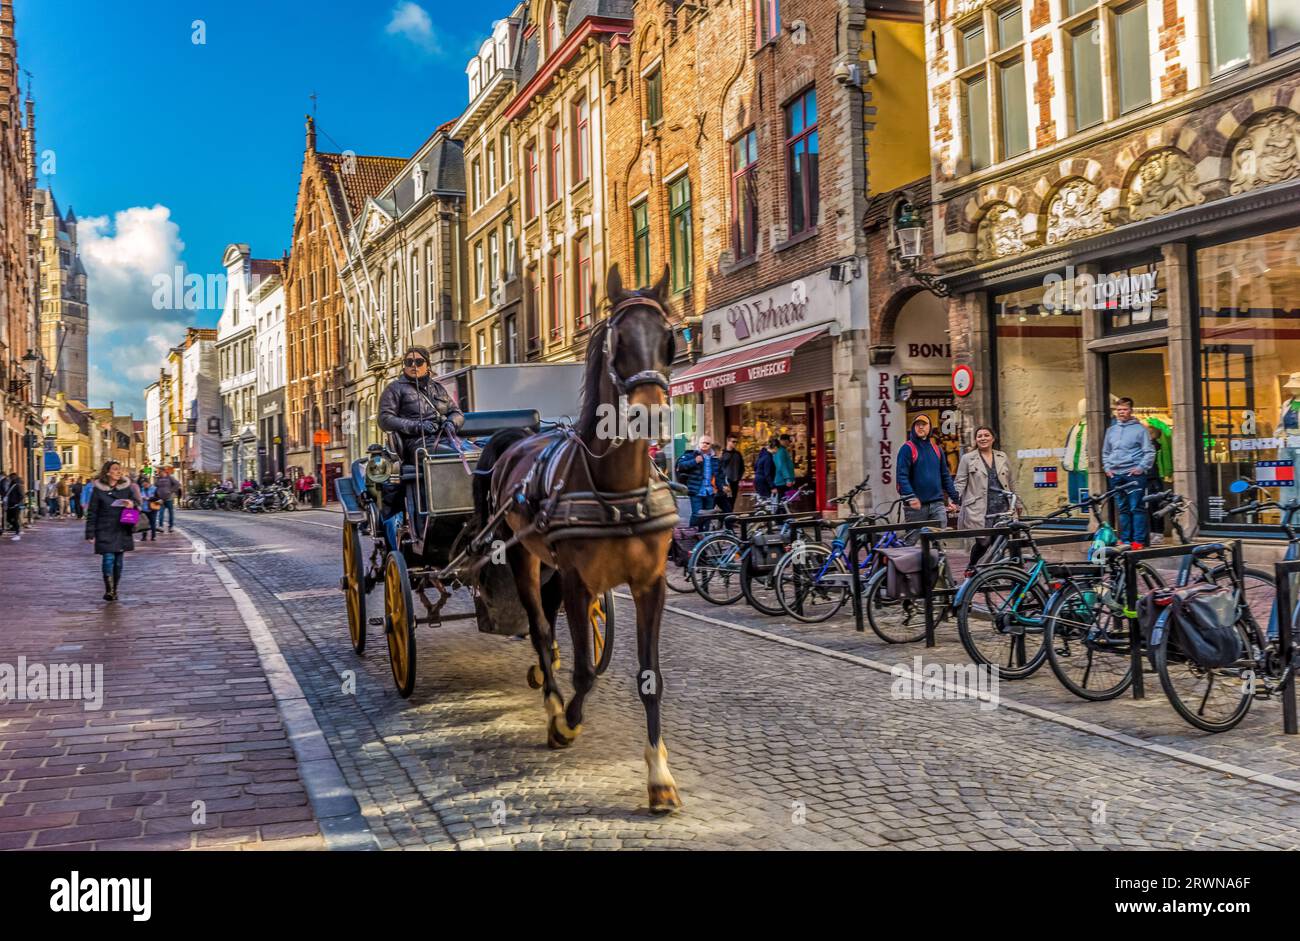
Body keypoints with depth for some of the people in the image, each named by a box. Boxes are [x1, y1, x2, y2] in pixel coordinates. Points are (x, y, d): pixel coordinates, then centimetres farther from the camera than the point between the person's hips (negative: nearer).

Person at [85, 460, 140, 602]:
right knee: (108, 559, -13)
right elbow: (92, 512, 0)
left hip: (122, 530, 3)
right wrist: (90, 533, -4)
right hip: (105, 530, -3)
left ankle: (114, 590, 18)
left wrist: (132, 504, -12)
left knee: (118, 561, 7)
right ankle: (109, 591, -11)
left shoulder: (126, 487, 7)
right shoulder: (98, 489, -1)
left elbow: (137, 503, 15)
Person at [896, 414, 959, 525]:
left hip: (937, 504, 5)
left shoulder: (936, 449, 15)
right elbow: (902, 476, -13)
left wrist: (953, 497, 12)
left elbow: (945, 476, 18)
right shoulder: (907, 448, -3)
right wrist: (910, 497, -24)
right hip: (916, 505, -4)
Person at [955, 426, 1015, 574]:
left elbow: (1010, 483, 21)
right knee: (983, 542, -9)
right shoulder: (967, 458, 4)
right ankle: (970, 568, 16)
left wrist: (1013, 505, 21)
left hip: (1002, 506, 4)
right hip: (980, 509, -3)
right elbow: (960, 482, 1)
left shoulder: (1003, 457, 15)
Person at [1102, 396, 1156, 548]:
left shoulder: (1139, 429, 0)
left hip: (1134, 474, -5)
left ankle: (1139, 540, -5)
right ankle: (1125, 539, 13)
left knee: (1137, 508, -7)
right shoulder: (1111, 429, 15)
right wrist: (1107, 467, 9)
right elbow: (1105, 452, 22)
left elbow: (1150, 452, -2)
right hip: (1116, 475, 5)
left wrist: (1141, 467, -11)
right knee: (1122, 509, 8)